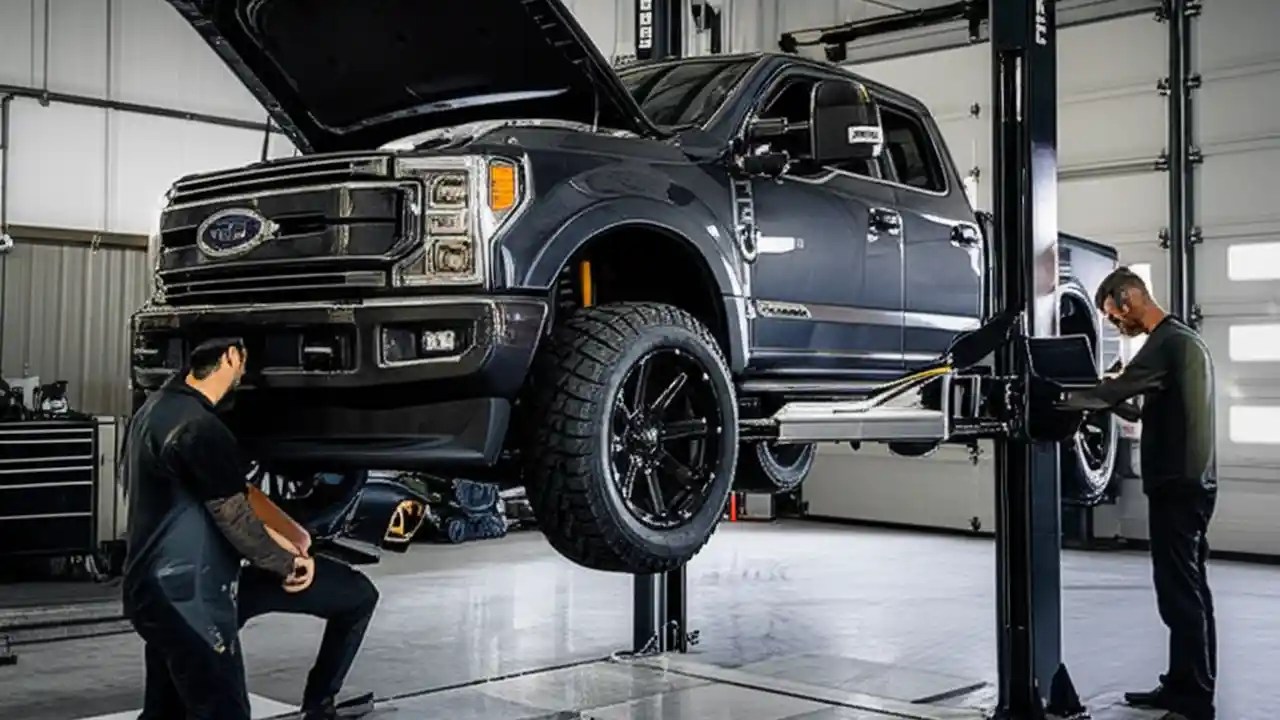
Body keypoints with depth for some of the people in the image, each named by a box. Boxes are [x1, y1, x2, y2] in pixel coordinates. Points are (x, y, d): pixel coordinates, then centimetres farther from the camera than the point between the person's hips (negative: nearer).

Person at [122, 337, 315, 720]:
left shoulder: (153, 408, 8)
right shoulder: (198, 427, -22)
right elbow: (234, 518, -19)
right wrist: (286, 564, -5)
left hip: (154, 589, 10)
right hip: (188, 599, -10)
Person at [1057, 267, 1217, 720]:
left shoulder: (1168, 342, -14)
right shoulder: (1185, 339, 18)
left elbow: (1114, 390, -20)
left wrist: (1063, 401, -7)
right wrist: (1119, 406, 9)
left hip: (1177, 484, -10)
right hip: (1193, 480, 10)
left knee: (1180, 595, -7)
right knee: (1189, 591, 14)